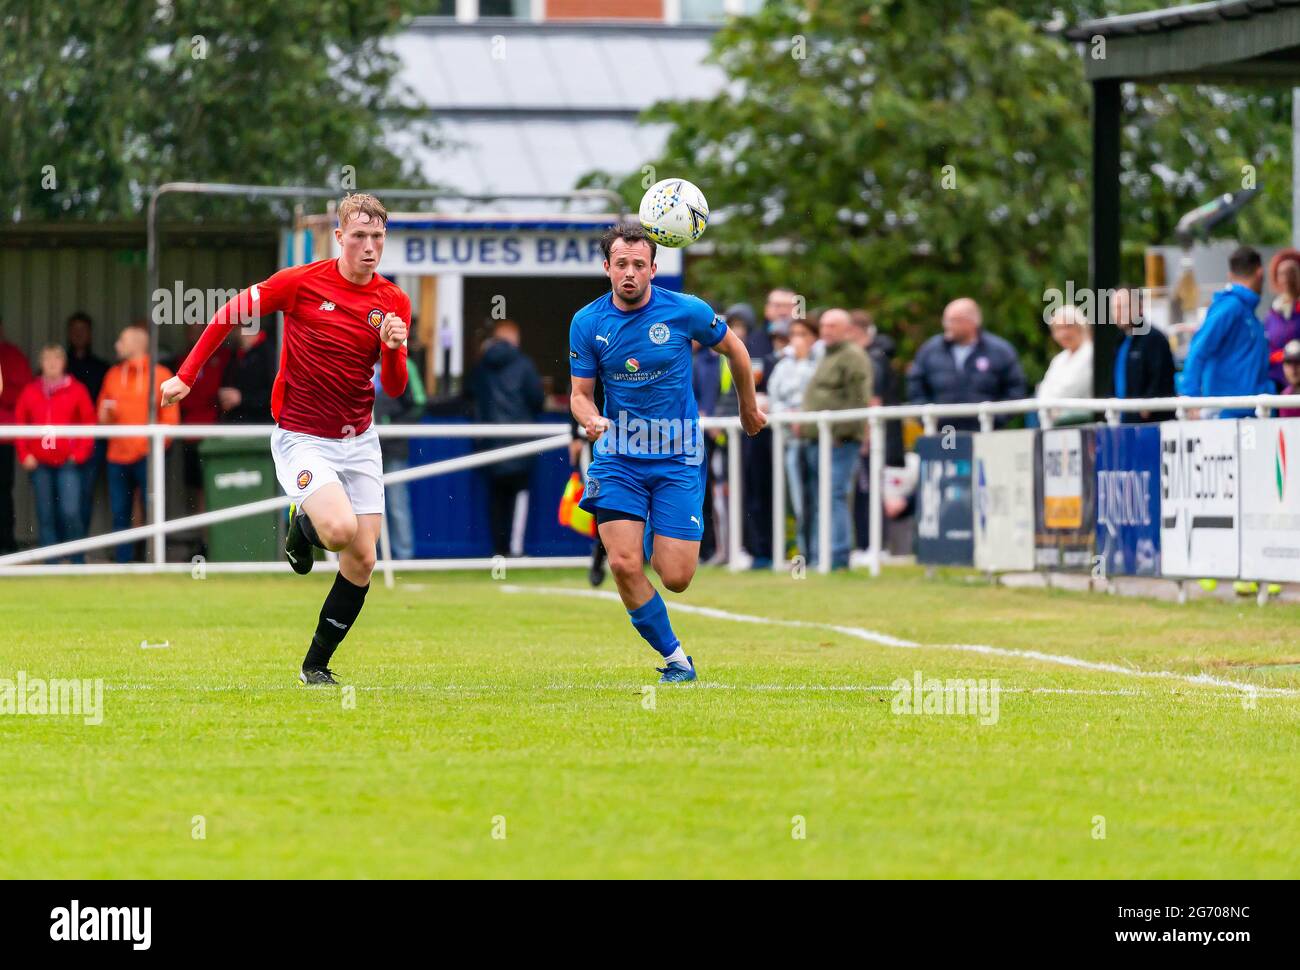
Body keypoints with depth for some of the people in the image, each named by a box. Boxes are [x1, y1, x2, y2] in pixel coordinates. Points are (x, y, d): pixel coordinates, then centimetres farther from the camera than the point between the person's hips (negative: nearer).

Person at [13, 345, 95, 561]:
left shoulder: (76, 390, 1)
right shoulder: (30, 391, 8)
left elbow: (89, 422, 1)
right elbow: (19, 422, 11)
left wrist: (80, 453, -6)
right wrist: (24, 454, 2)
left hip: (68, 463, -3)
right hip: (39, 464, 3)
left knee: (70, 513, -12)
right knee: (45, 516, 4)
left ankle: (78, 561, -3)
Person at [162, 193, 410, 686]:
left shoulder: (394, 302, 0)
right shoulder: (302, 283, -10)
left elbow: (394, 388, -1)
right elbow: (229, 315, 1)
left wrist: (394, 349, -22)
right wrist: (186, 375, -2)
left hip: (359, 439, 4)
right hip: (301, 438, -4)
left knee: (362, 562, -1)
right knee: (341, 528, -28)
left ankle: (316, 665, 16)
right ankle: (302, 524, 9)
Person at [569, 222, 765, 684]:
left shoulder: (686, 311, -9)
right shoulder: (587, 323, -5)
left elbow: (734, 349, 9)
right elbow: (581, 392, 2)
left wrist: (749, 409, 21)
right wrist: (591, 418, -22)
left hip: (677, 458, -1)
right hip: (618, 456, 1)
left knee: (675, 578, -8)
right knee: (624, 564, -17)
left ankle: (658, 542, 32)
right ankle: (674, 658, 3)